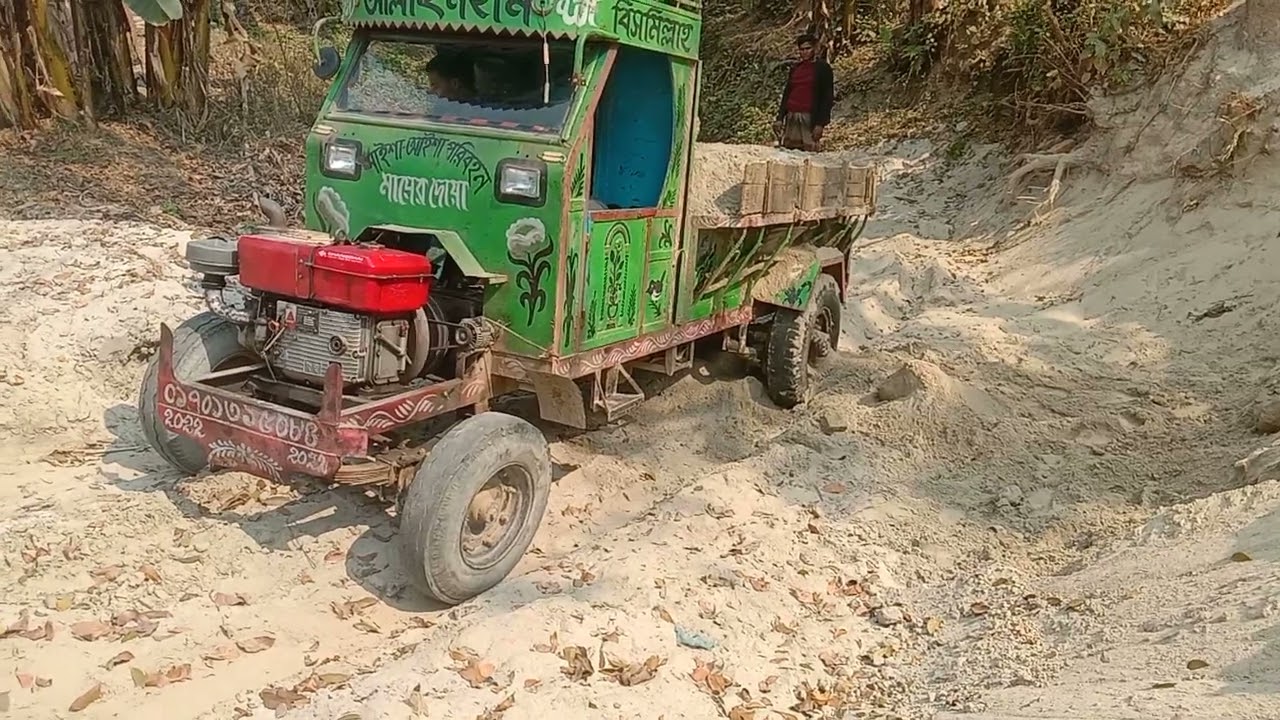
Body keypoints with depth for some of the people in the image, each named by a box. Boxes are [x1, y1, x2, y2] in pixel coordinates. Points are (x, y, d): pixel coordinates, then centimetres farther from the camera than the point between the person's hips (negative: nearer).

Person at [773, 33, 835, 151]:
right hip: (791, 118, 5)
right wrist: (780, 118, 9)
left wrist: (820, 123, -11)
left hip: (810, 118, -5)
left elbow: (827, 97, -3)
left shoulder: (822, 68, 2)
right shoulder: (795, 68, 17)